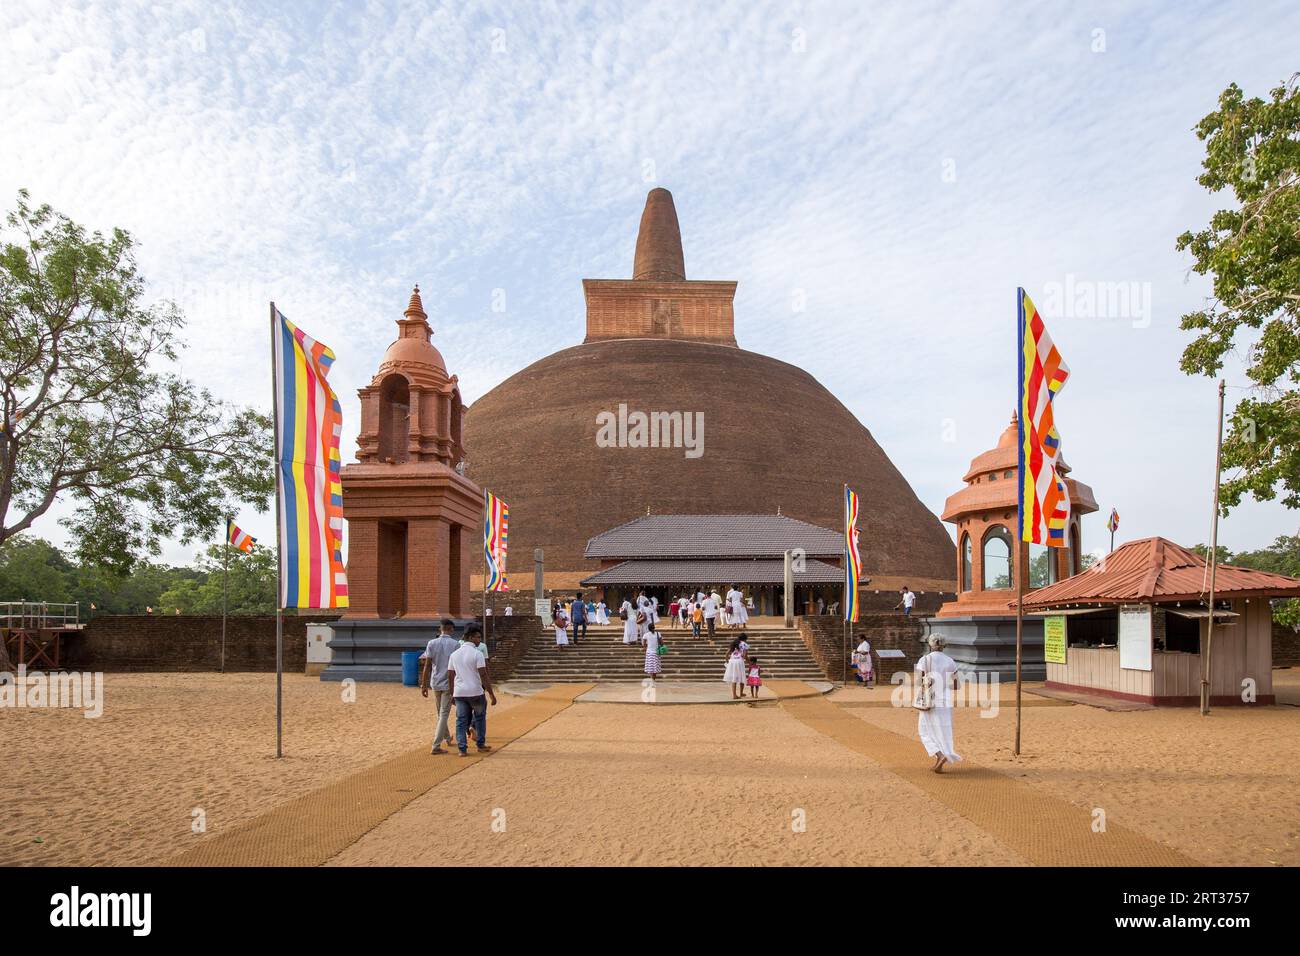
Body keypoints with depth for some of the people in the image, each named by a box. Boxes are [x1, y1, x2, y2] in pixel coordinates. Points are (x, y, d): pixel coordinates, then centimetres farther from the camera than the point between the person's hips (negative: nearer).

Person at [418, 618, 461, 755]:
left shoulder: (432, 644, -1)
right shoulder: (456, 644, -7)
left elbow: (427, 666, -3)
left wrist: (424, 685, 2)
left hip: (435, 683, 3)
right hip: (449, 683, -3)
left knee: (441, 713, 20)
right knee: (444, 714, 0)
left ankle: (447, 737, 38)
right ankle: (436, 746, -5)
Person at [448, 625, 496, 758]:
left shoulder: (454, 654, 7)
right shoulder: (477, 654, -11)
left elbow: (450, 676, 10)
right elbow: (483, 675, -16)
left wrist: (452, 694, 18)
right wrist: (491, 694, -12)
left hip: (459, 693, 4)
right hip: (475, 692, -4)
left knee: (461, 721, 8)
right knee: (480, 717, 15)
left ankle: (462, 749, 4)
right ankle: (480, 745, 21)